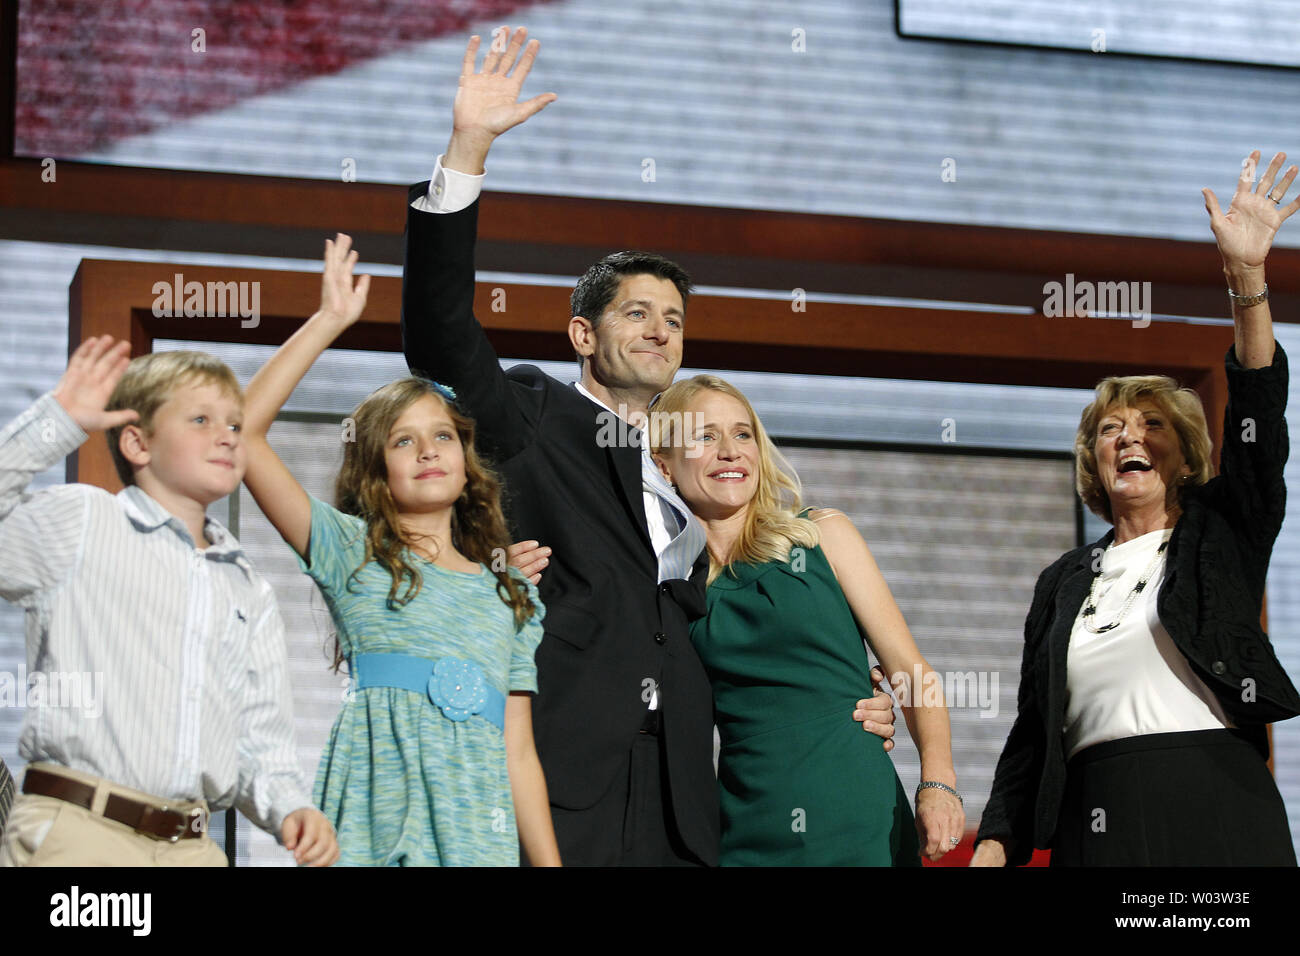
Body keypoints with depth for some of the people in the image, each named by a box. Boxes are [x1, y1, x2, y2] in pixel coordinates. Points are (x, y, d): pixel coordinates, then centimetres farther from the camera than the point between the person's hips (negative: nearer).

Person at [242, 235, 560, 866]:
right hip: (379, 816, -3)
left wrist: (551, 862, 7)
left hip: (480, 828, 3)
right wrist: (330, 320, 1)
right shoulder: (354, 555, 10)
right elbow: (245, 429, -1)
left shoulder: (511, 595, 20)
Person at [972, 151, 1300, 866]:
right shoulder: (1064, 581, 18)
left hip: (1219, 814, -3)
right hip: (1097, 825, 3)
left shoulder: (1220, 536, 10)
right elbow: (1032, 731, 16)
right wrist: (993, 846, 3)